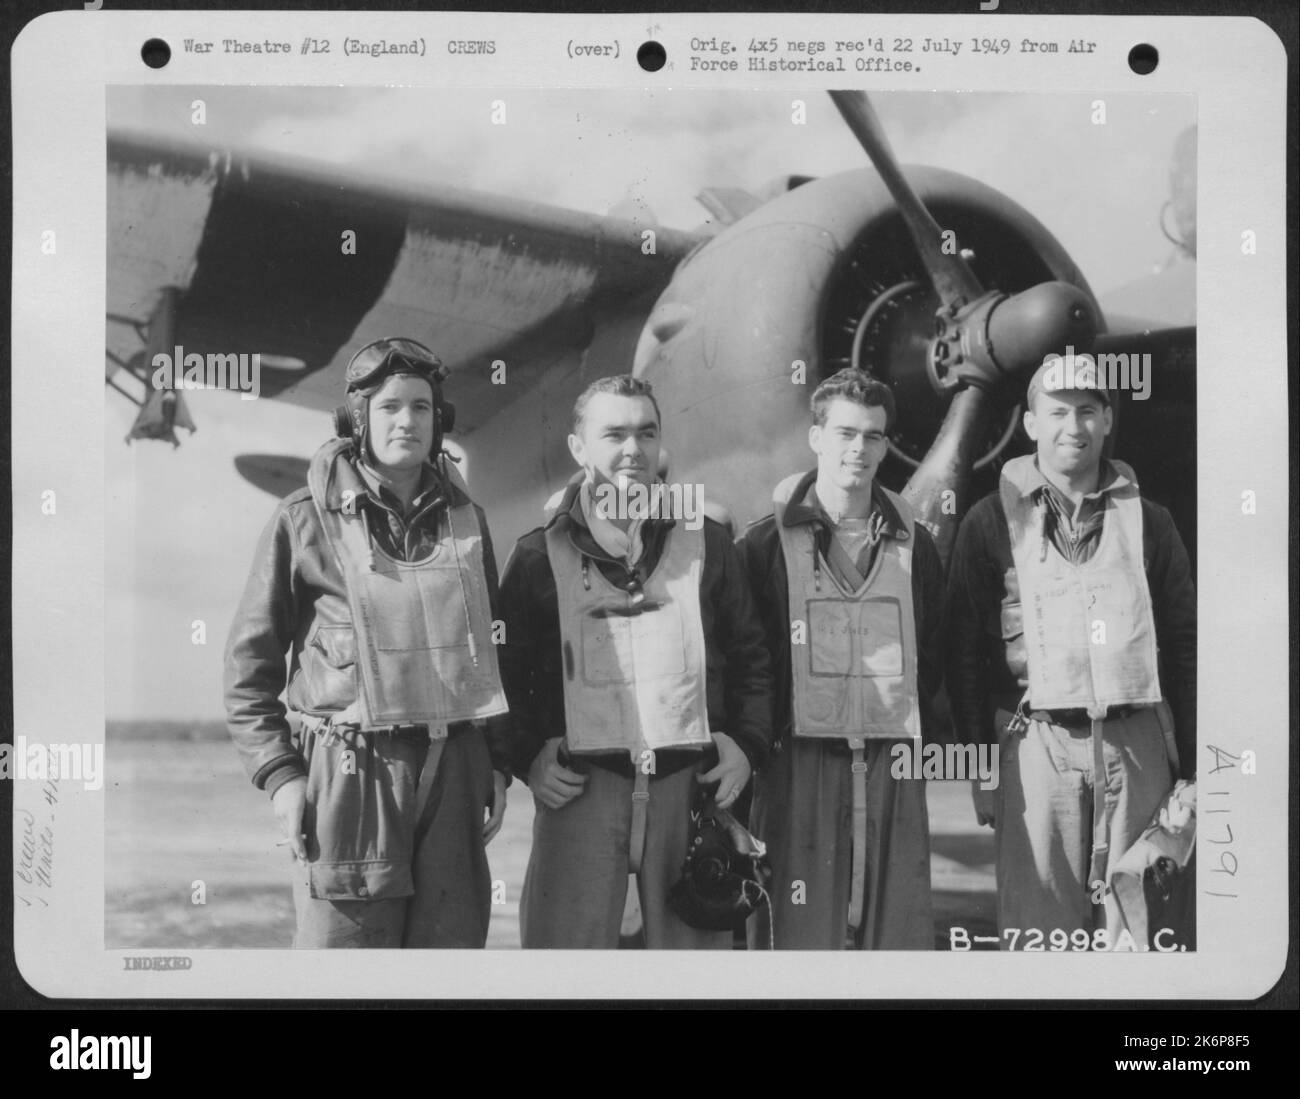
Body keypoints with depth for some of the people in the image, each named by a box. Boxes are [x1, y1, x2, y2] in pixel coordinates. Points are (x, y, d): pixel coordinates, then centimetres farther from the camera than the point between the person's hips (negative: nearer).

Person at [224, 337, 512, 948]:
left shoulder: (463, 516, 12)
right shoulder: (305, 520, 0)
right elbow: (248, 664, 1)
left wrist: (498, 765, 12)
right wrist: (280, 775, -7)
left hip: (456, 770, 4)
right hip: (349, 771, -4)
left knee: (452, 945, 7)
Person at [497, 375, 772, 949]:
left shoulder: (705, 542, 11)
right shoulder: (539, 556, 7)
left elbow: (751, 656, 14)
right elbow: (505, 670, 9)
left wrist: (748, 744, 2)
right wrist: (528, 757, -3)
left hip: (691, 786, 2)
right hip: (578, 788, -1)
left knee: (692, 940, 6)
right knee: (568, 942, -3)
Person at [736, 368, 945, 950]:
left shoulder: (913, 544, 12)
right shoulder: (767, 543, 1)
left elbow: (933, 657, 18)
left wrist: (920, 734, 10)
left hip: (893, 766, 3)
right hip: (799, 764, -3)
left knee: (897, 924, 3)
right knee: (799, 929, -3)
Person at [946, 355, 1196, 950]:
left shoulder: (1147, 521, 12)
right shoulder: (991, 521, 6)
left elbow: (1184, 645, 12)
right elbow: (964, 651, 5)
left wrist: (1192, 767, 7)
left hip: (1136, 743, 2)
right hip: (1035, 740, -2)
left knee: (1132, 923, 5)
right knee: (1036, 926, -2)